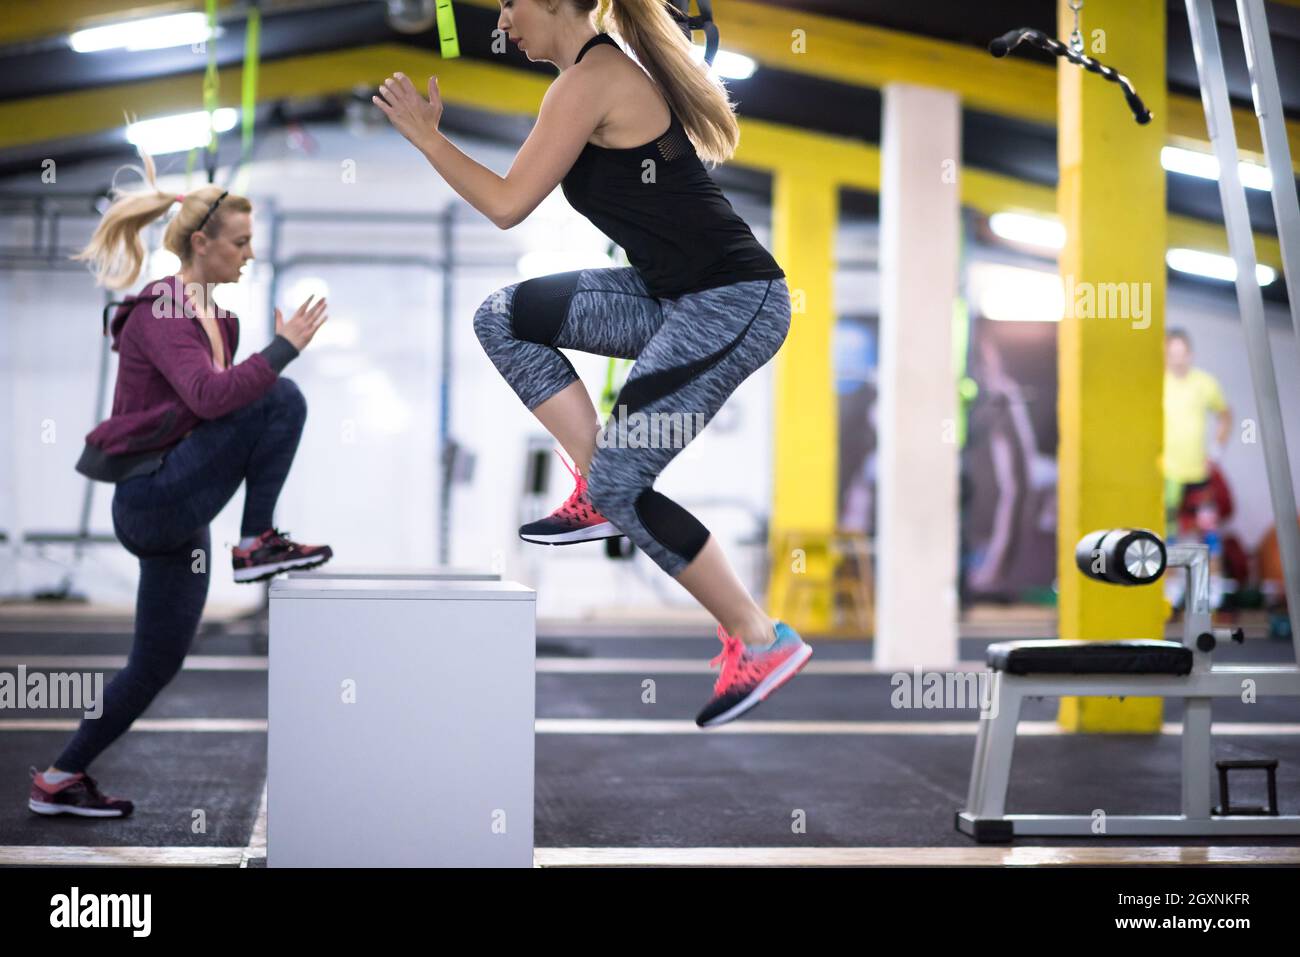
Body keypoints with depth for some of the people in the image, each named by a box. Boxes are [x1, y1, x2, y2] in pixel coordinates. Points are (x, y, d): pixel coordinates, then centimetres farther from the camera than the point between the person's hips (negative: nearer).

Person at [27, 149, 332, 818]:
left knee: (156, 663, 13)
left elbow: (222, 395, 21)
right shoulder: (161, 313, -13)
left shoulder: (210, 316, 15)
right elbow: (209, 397, -29)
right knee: (281, 401, -21)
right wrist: (283, 347, -27)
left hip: (177, 512, 10)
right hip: (152, 498, -10)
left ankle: (59, 781, 22)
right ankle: (258, 545, -12)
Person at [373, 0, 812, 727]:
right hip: (680, 296, 10)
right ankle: (596, 493, 9)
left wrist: (426, 136, -3)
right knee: (505, 318, 8)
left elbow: (508, 205, -13)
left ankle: (763, 642, -1)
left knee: (619, 483, -10)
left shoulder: (589, 80, -13)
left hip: (731, 300, -10)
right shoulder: (605, 71, 16)